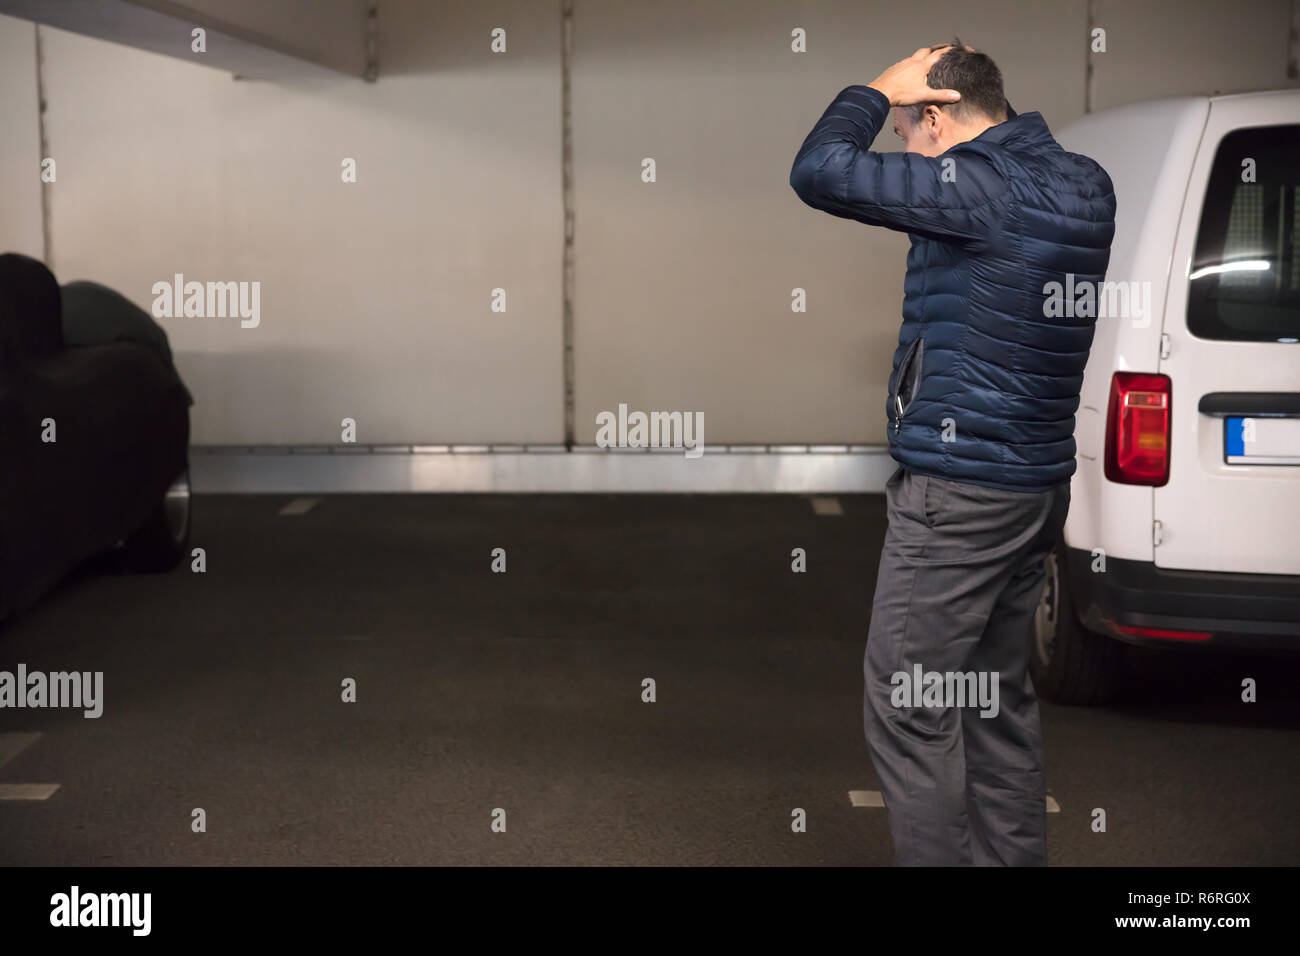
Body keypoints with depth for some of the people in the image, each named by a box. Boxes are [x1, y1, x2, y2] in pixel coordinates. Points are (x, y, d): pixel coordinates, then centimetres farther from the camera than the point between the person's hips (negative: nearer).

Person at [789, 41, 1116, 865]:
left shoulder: (980, 186, -18)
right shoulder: (1083, 186, 9)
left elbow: (818, 172, -20)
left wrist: (878, 91, -7)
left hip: (958, 489, -9)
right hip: (1035, 481, 9)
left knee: (909, 711, -2)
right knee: (999, 700, 17)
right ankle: (1014, 856, 25)